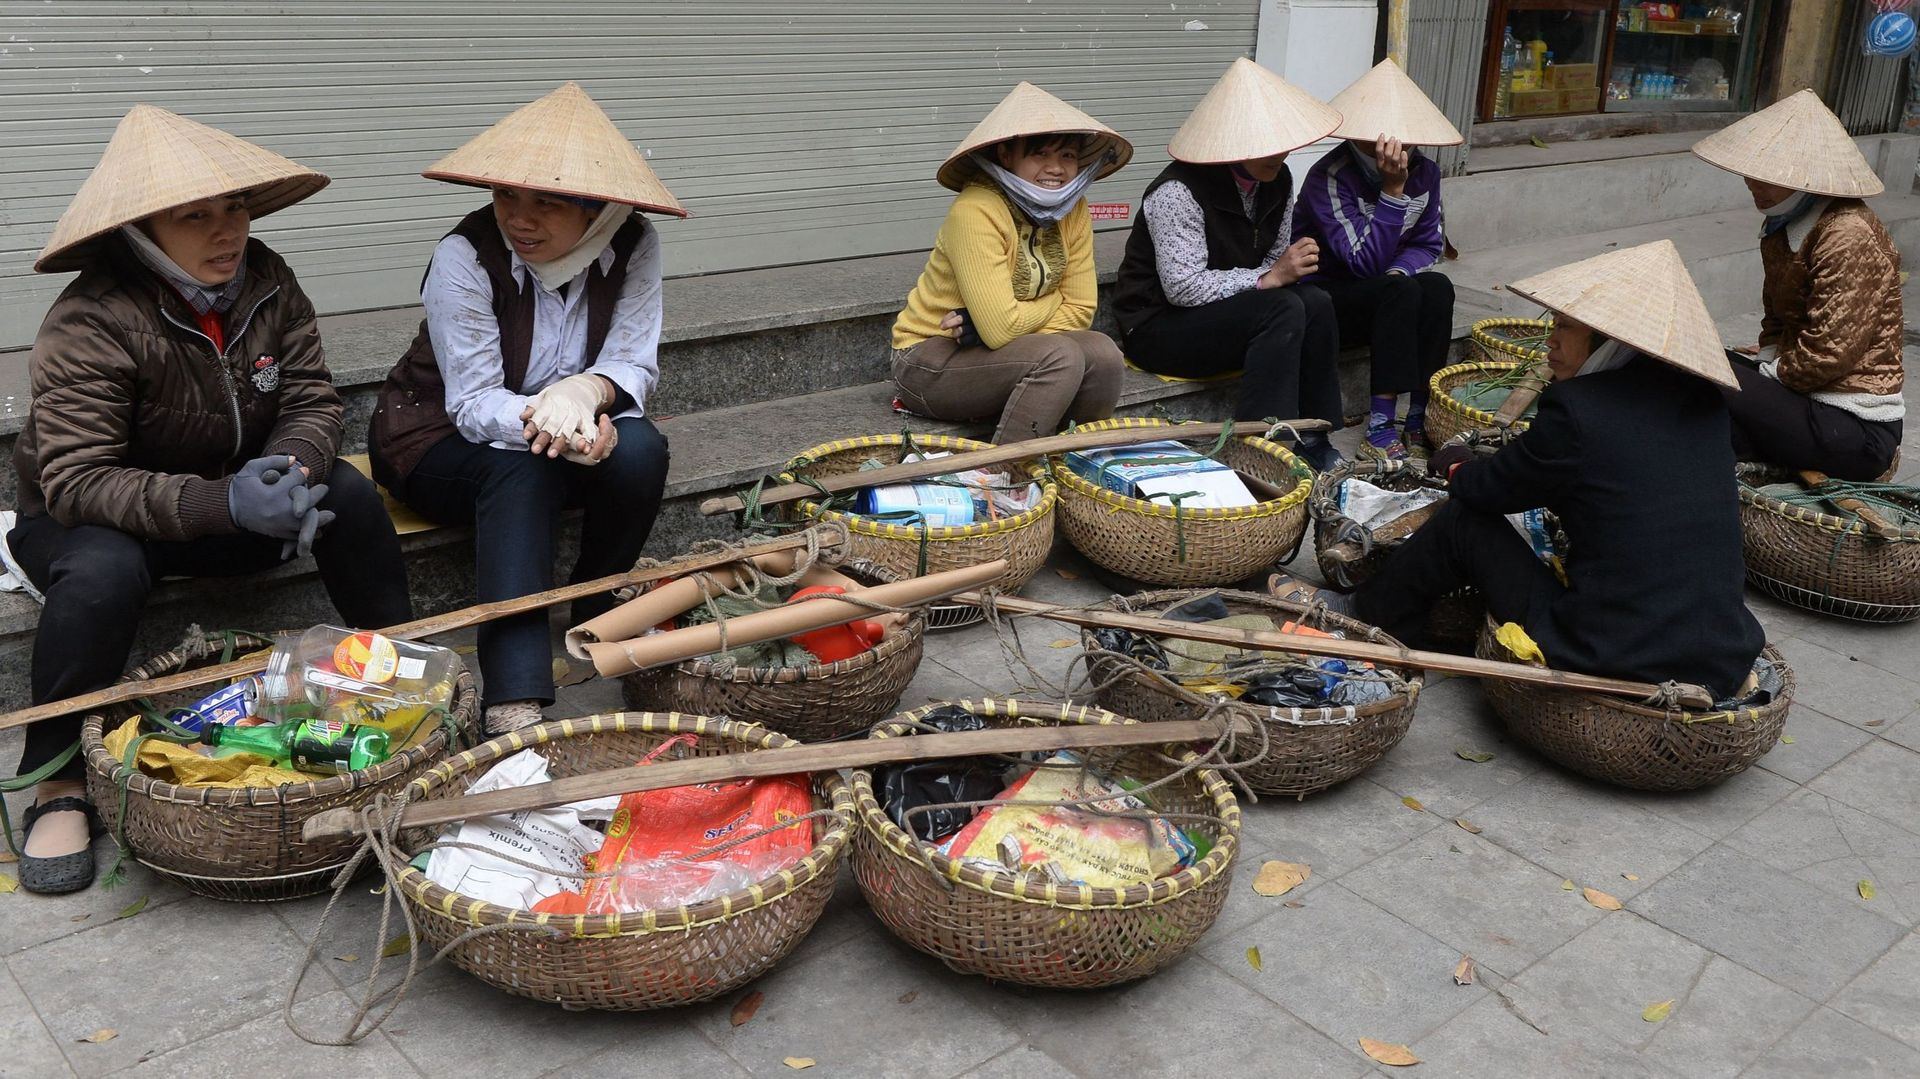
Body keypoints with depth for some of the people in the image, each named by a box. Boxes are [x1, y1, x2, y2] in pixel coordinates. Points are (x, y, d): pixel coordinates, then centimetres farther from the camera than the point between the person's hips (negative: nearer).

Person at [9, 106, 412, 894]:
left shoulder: (266, 282, -10)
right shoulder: (90, 324, -26)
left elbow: (313, 402, -8)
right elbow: (75, 482, -30)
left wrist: (291, 470, -32)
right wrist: (223, 503, -42)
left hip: (229, 504, 4)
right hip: (82, 522, -4)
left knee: (348, 495, -20)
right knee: (104, 573, -37)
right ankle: (57, 784, -17)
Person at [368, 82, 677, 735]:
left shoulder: (632, 247, -15)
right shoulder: (465, 257, -24)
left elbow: (634, 366, -16)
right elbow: (474, 403, -24)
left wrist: (586, 392, -41)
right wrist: (540, 421, -47)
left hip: (569, 435, 3)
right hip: (440, 437, -3)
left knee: (639, 449, -29)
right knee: (522, 469, -36)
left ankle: (597, 625, -6)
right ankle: (515, 701, -44)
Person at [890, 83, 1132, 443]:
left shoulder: (1073, 210, -2)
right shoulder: (976, 211, -23)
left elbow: (1079, 311, -6)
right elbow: (1001, 327, -28)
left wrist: (984, 326, -18)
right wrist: (1053, 300, -9)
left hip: (994, 349, 6)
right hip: (929, 359, -6)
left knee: (1103, 354, -19)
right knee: (1060, 356, -28)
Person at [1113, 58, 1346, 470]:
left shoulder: (1277, 181, 2)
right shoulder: (1179, 191, -22)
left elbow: (1275, 259, 12)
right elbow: (1183, 287, -27)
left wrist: (1293, 265, -13)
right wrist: (1270, 277, -25)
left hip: (1228, 312, 8)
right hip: (1159, 326, -7)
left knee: (1316, 305, -19)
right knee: (1283, 310, -28)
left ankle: (1314, 442, -12)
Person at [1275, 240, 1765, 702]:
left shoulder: (1578, 409, -15)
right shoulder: (1703, 400, 5)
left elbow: (1485, 488, 0)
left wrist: (1453, 461, 23)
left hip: (1611, 665, -7)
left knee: (1465, 519, 8)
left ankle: (1362, 616, 30)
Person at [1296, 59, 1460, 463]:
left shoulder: (1424, 173, -4)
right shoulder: (1329, 179, -22)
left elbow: (1429, 245, 4)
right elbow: (1365, 263, -27)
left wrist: (1399, 270, -18)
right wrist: (1392, 190, -32)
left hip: (1380, 294, 6)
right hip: (1321, 298, -6)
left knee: (1437, 287, -24)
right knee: (1400, 290, -31)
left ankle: (1420, 420, -22)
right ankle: (1379, 430, -30)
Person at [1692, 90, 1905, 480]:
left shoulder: (1850, 239, -20)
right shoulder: (1784, 226, 8)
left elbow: (1830, 353, -23)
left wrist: (1769, 374, -8)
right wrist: (1766, 364, 4)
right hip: (1809, 396, 10)